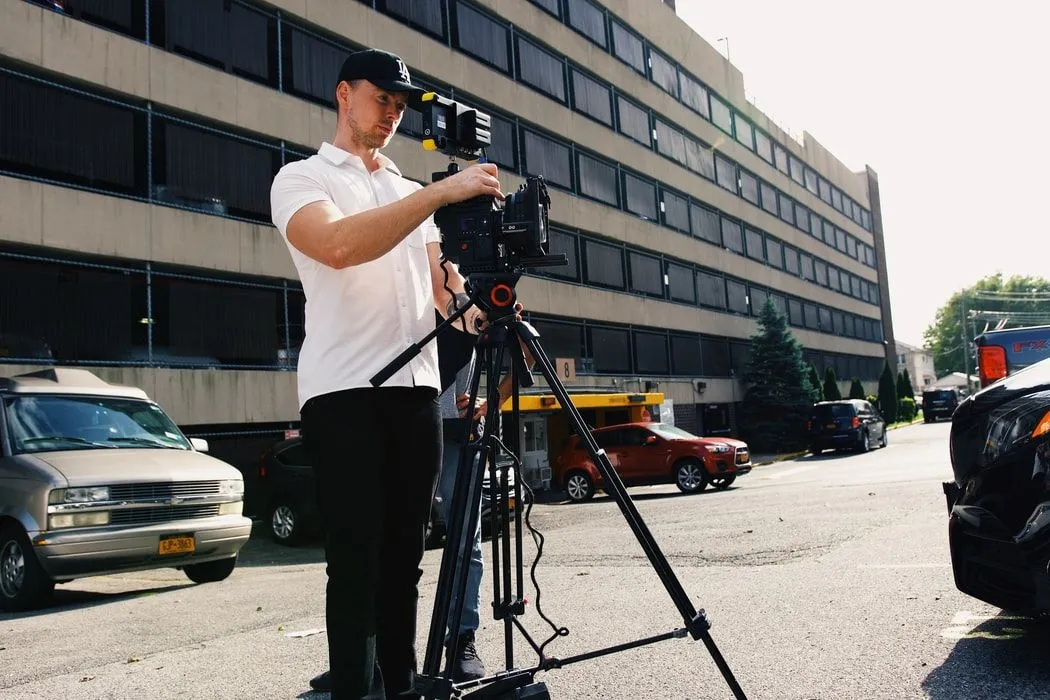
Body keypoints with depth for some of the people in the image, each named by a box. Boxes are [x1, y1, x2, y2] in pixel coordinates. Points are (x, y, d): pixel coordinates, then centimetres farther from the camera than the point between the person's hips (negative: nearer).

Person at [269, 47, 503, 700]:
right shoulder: (302, 177, 6)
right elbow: (339, 245, -16)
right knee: (357, 566, -7)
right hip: (343, 389, -5)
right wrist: (439, 193, -20)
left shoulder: (411, 192, 25)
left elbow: (439, 277, 16)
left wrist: (470, 309, -7)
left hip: (416, 385, 6)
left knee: (404, 559, 8)